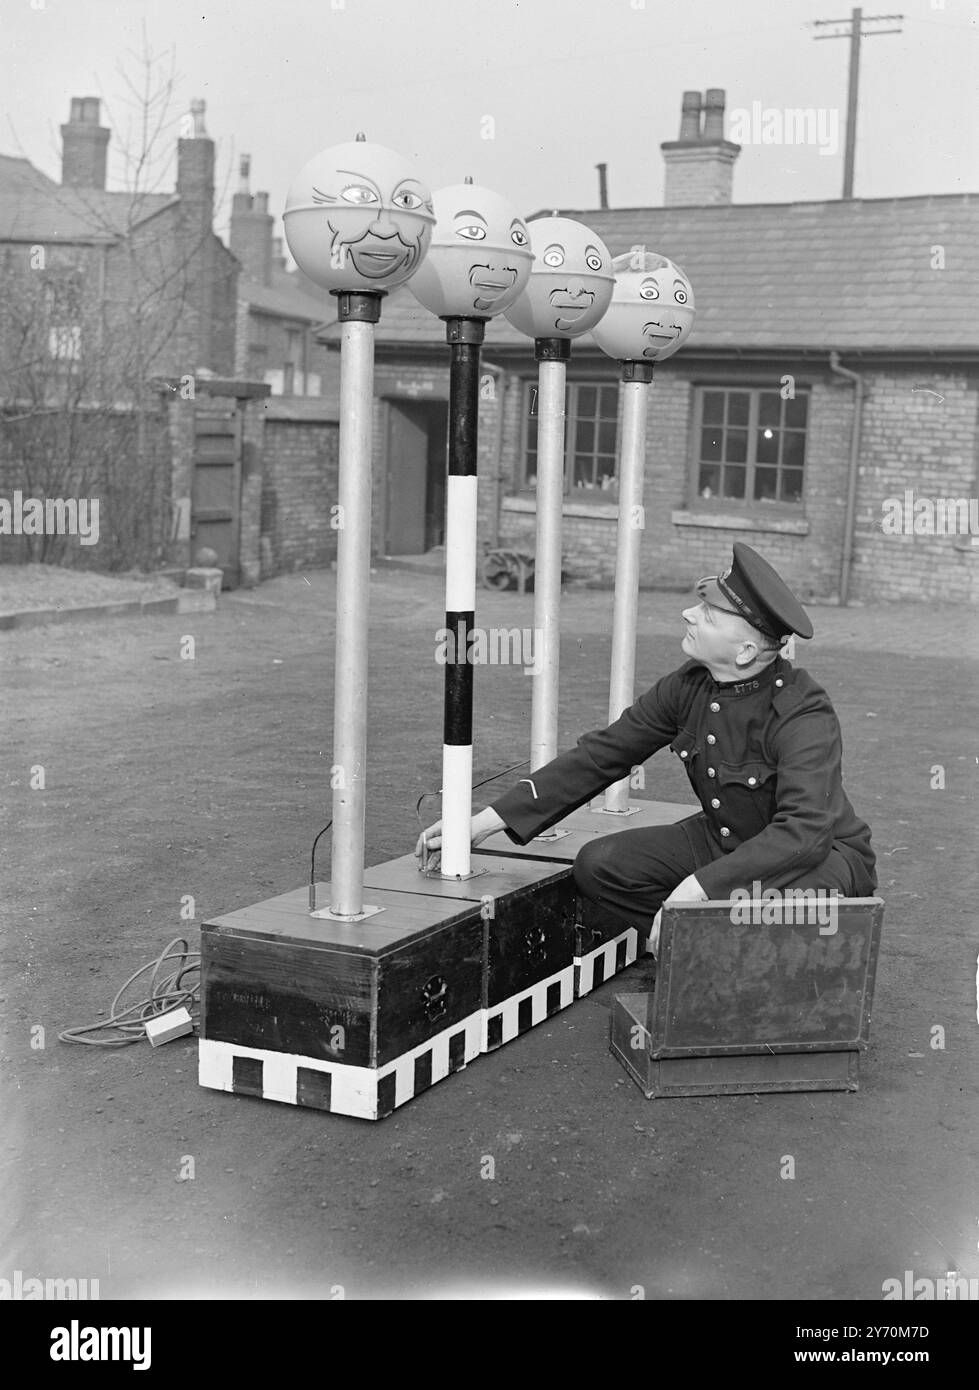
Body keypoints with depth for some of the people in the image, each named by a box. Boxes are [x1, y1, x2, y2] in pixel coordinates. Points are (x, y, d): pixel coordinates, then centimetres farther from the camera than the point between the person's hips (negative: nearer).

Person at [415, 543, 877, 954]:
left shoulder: (804, 715, -28)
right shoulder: (688, 686, -8)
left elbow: (805, 831, -39)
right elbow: (600, 754, -3)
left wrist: (697, 888, -45)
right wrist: (488, 821, -8)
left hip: (823, 853, -6)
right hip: (722, 839, 6)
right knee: (599, 865, -10)